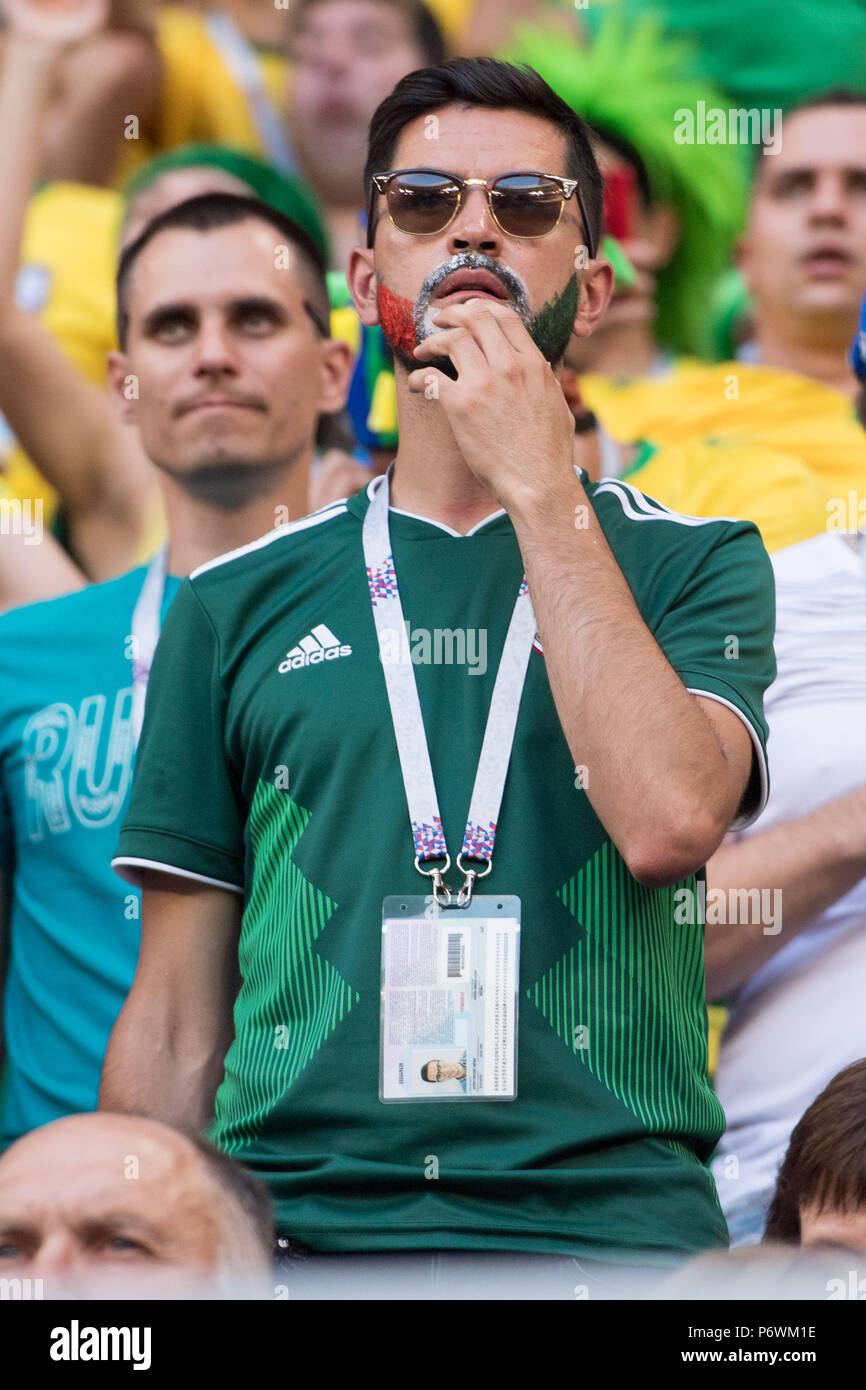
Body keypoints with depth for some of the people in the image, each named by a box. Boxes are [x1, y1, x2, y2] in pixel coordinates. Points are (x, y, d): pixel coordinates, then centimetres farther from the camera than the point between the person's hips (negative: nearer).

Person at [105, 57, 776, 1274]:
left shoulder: (694, 566, 11)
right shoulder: (240, 603, 14)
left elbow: (670, 821, -11)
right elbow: (173, 1029, 14)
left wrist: (539, 486, -5)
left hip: (610, 1215, -1)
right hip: (294, 1226, 1)